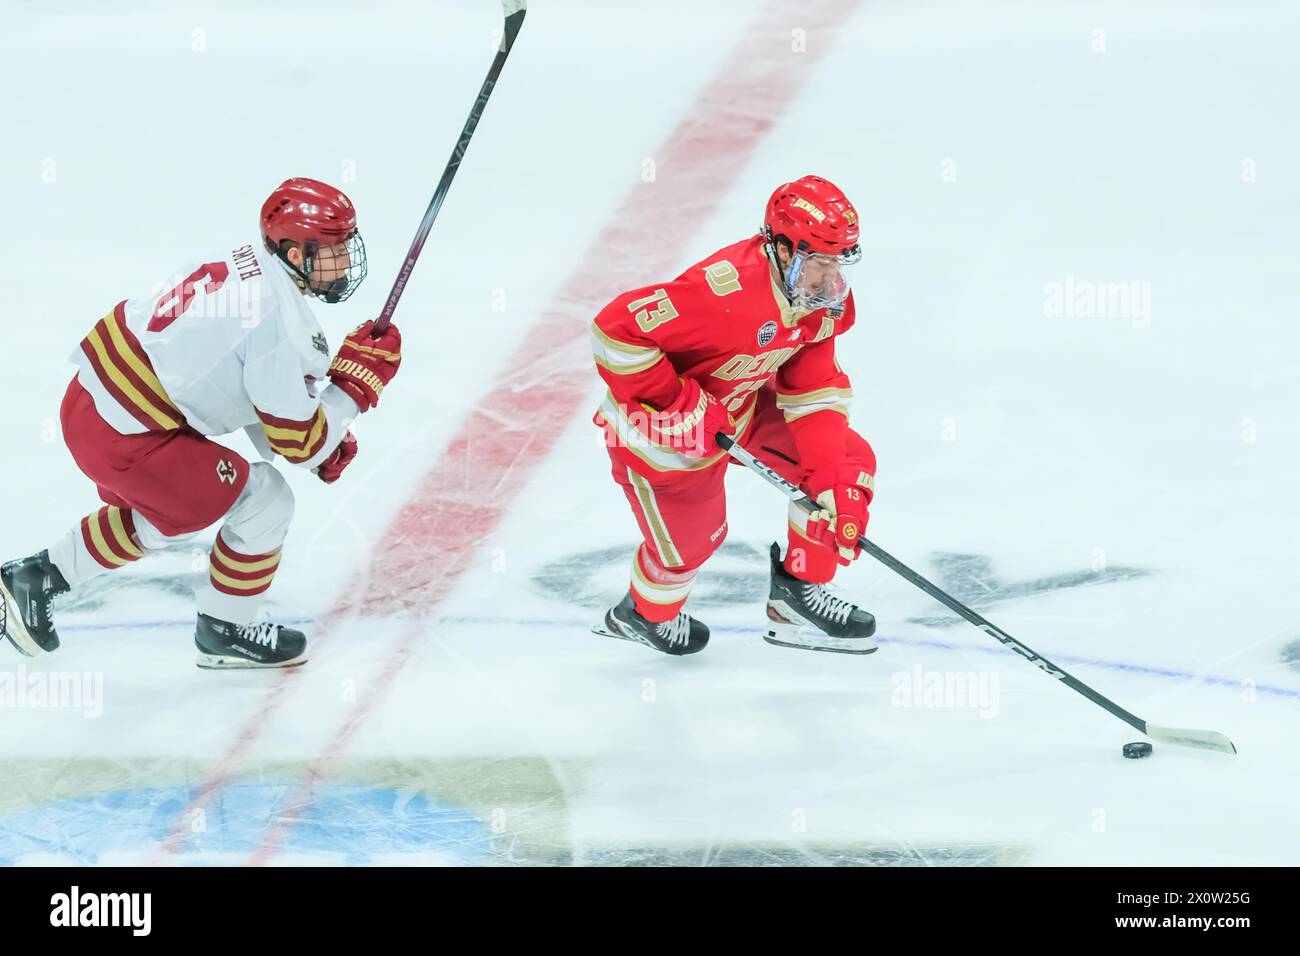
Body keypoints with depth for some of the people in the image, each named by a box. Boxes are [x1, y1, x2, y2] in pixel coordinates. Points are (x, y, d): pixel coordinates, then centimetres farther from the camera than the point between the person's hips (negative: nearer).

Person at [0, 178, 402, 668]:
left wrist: (324, 440, 10)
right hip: (123, 438, -9)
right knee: (265, 501, 1)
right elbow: (301, 444, -15)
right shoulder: (284, 324, -22)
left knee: (161, 510, 32)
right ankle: (227, 630, 18)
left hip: (88, 399, 9)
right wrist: (360, 377, -5)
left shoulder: (242, 264, 6)